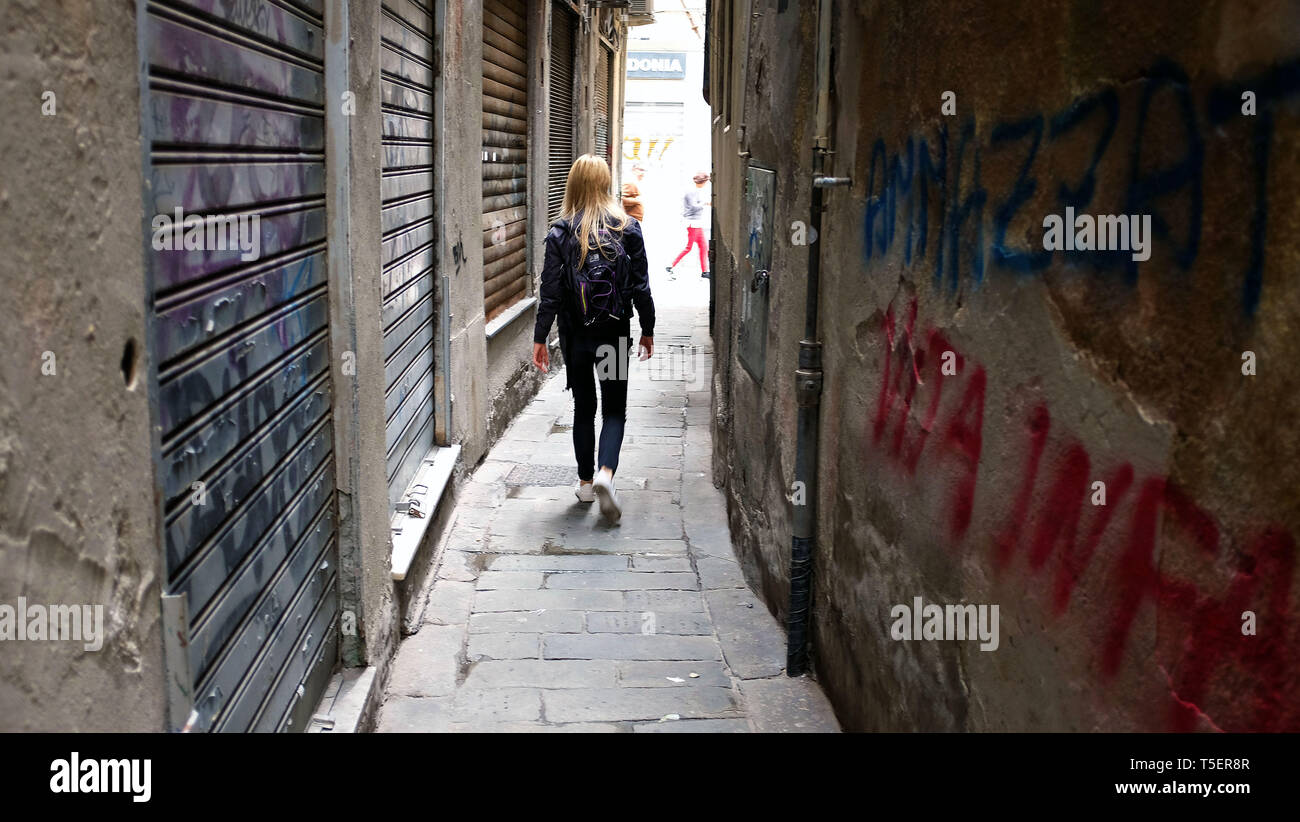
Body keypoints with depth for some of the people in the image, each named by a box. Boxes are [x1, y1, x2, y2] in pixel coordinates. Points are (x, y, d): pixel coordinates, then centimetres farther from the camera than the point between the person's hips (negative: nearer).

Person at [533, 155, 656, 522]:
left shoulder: (560, 232, -5)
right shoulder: (627, 228, -4)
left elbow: (550, 291, -7)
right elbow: (641, 286, -1)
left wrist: (540, 338, -1)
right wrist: (648, 331, 9)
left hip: (575, 335, 0)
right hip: (615, 334, 0)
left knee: (583, 408, 14)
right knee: (614, 409, 9)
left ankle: (585, 481, 21)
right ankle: (606, 472, -13)